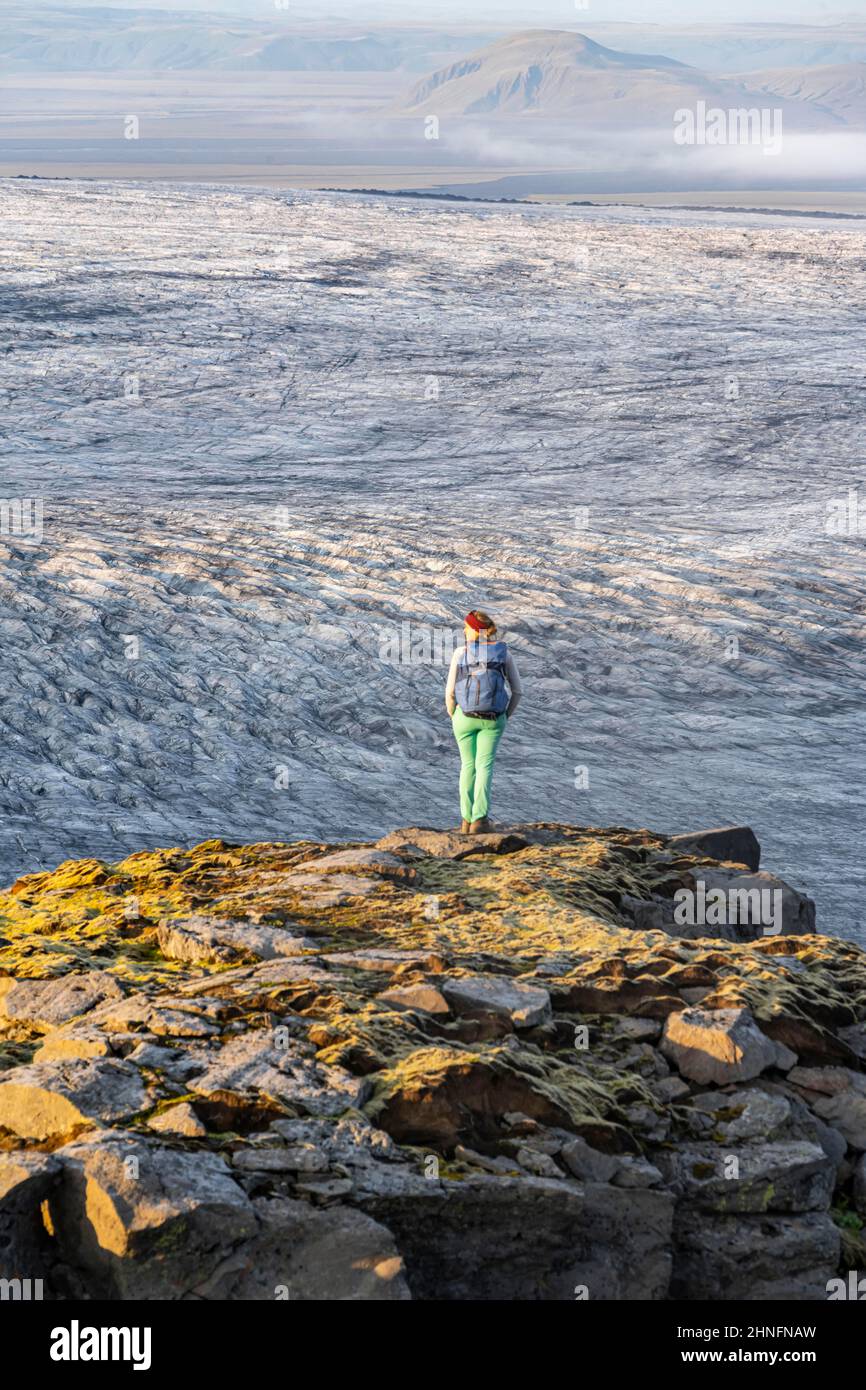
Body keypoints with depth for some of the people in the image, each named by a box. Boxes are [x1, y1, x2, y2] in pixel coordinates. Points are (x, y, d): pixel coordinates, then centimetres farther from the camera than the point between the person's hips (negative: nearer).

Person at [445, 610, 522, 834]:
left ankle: (467, 819, 18)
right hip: (493, 718, 0)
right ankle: (479, 820, -13)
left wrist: (453, 717, 11)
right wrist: (506, 715, 15)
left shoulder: (461, 653, -7)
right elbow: (517, 690, 2)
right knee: (484, 766, 2)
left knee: (468, 765, 16)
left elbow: (450, 692, -6)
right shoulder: (504, 652, -1)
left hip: (465, 716, 0)